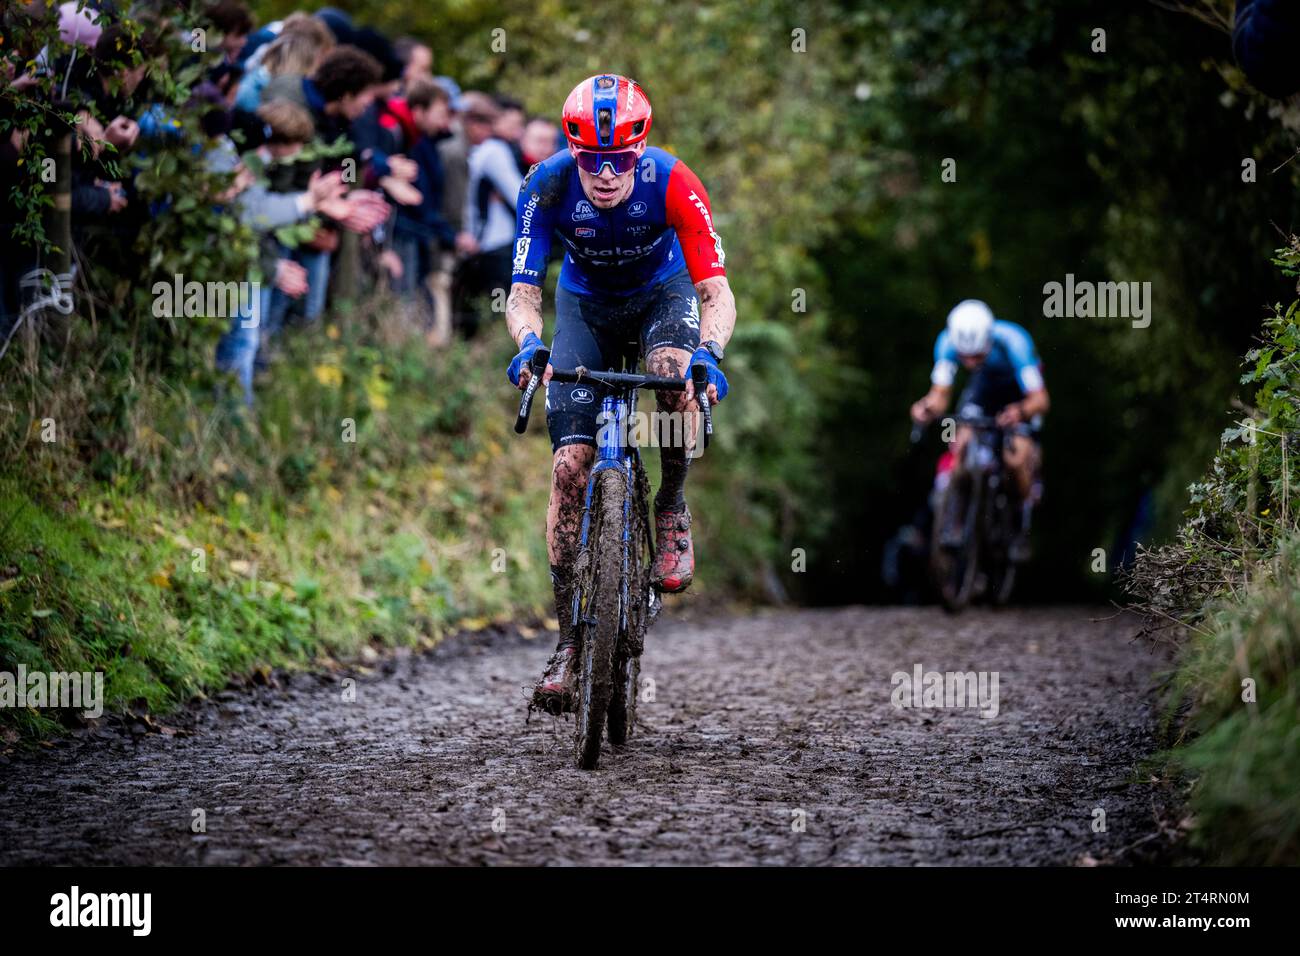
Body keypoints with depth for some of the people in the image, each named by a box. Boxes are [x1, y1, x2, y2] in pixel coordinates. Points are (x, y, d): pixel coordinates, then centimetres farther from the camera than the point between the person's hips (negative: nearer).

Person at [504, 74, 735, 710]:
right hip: (586, 303, 1)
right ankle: (569, 641, -5)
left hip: (662, 292, -1)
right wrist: (528, 342, -48)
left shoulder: (671, 184, -31)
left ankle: (672, 508, -9)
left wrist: (709, 351, -52)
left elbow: (717, 293, -31)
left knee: (675, 369, -38)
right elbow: (522, 294, -25)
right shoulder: (547, 187, -28)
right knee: (569, 464, -12)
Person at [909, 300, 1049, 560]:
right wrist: (927, 407, -50)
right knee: (961, 445, -20)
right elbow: (940, 394, -28)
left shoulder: (1012, 341, -39)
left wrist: (1020, 412, -61)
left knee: (1016, 458, -20)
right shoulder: (947, 341, -30)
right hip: (986, 383, 3)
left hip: (1022, 390, -3)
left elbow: (1041, 399, -41)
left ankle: (1025, 527, 4)